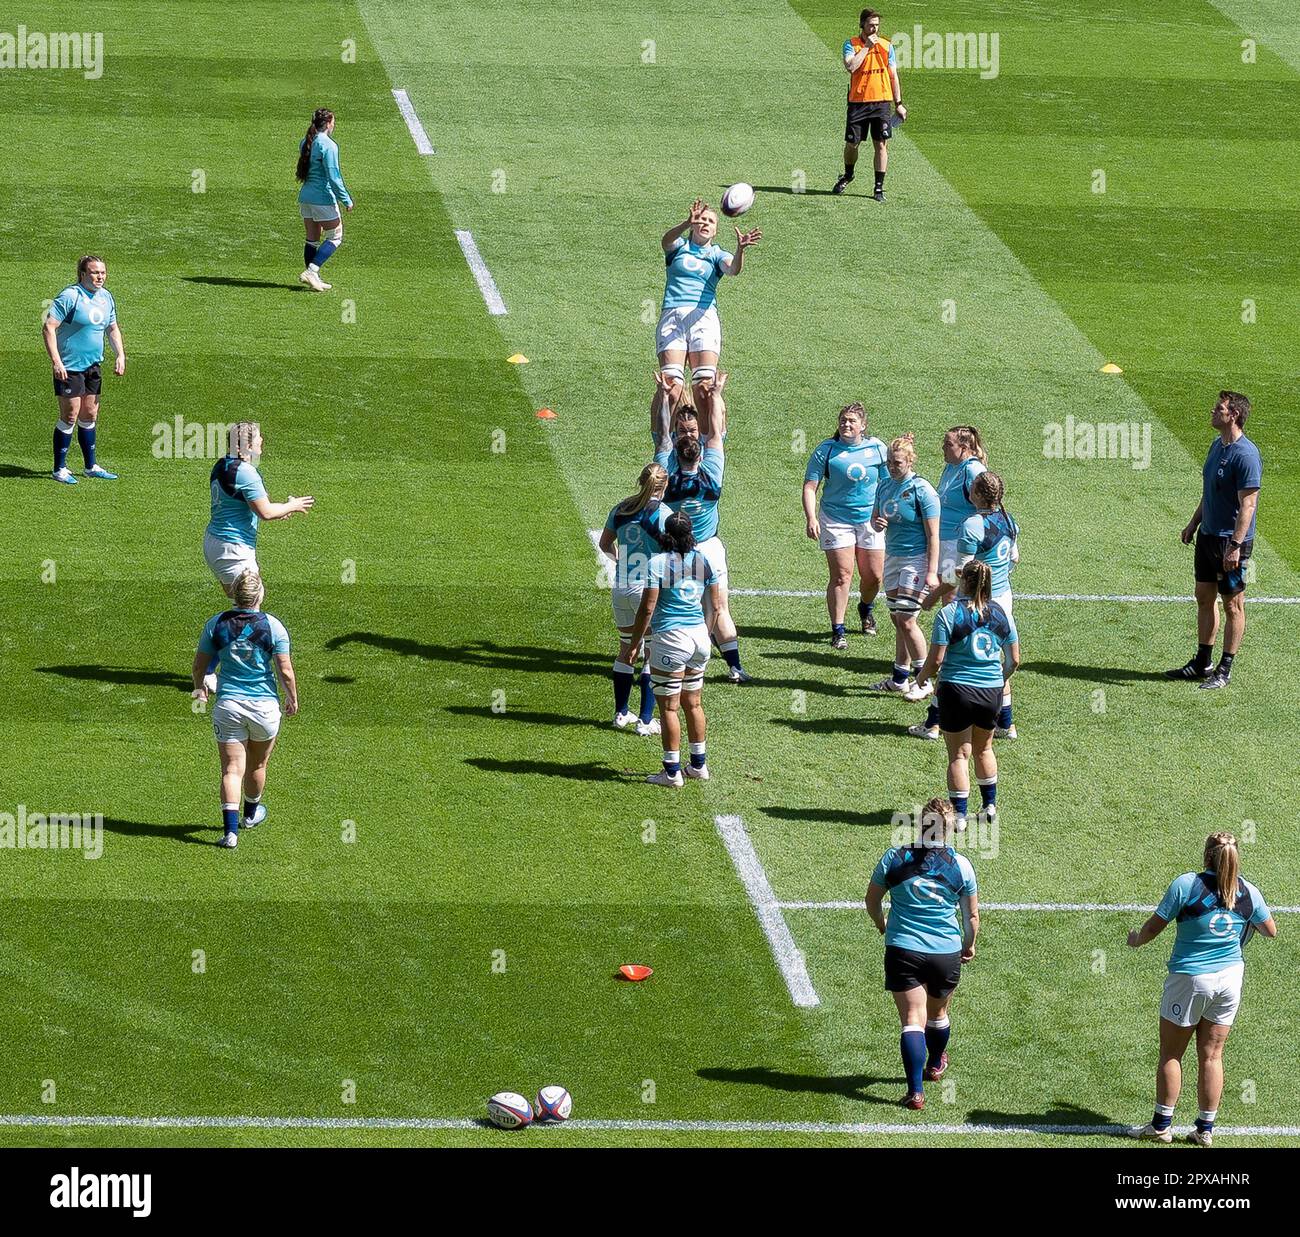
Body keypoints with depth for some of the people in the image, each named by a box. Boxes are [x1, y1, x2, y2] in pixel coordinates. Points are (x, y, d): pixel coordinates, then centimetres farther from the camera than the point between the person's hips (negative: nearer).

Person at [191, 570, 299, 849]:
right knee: (257, 764, 22)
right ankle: (251, 813, 44)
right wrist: (292, 700, 9)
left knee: (232, 769, -1)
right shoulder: (272, 626, -9)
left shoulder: (216, 624, -3)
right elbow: (286, 671, -8)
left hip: (228, 705, 0)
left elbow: (199, 665, 5)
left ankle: (231, 829, -15)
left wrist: (199, 688, 26)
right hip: (265, 705, 0)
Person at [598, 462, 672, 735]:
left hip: (620, 589, 6)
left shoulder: (621, 510, 6)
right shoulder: (663, 513, -12)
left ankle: (621, 713, 25)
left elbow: (605, 544, 19)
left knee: (626, 651, 19)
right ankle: (646, 720, 1)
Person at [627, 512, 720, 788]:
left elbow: (647, 608, -12)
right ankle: (699, 765, 26)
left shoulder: (658, 563, -12)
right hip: (700, 636, 6)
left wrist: (634, 643, -4)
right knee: (693, 704, 19)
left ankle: (672, 772, 6)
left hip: (670, 638, -6)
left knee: (668, 707, 2)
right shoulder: (704, 561, 4)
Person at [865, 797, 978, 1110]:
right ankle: (935, 1066, 50)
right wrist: (969, 946, 26)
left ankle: (916, 1091, -17)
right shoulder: (961, 865, -3)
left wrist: (880, 923, 30)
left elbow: (872, 900, 8)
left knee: (913, 1020, -4)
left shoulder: (894, 858, -5)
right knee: (937, 1014, 25)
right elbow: (972, 915, 7)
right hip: (947, 953, 2)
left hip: (902, 951, -2)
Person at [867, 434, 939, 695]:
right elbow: (875, 516, 21)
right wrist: (877, 523, -5)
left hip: (916, 559, -7)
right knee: (897, 619, 11)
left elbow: (933, 535, -14)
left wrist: (932, 571, -19)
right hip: (892, 557, 7)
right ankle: (899, 679, 19)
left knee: (906, 620, -11)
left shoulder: (922, 490, -14)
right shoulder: (885, 485, 8)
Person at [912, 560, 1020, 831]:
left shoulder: (949, 613, -11)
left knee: (959, 754, 5)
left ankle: (959, 814, 3)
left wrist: (922, 678, 8)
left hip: (957, 689, -4)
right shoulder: (1002, 614, 3)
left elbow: (936, 659, -12)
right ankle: (990, 806, 31)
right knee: (983, 749, 24)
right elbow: (1014, 660, 8)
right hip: (991, 692, 4)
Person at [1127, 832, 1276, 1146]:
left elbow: (1154, 926, -9)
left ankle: (1162, 1124, 11)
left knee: (1170, 1054, 8)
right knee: (1211, 1056, 9)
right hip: (1229, 979, 4)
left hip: (1189, 977, -4)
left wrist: (1136, 940, 12)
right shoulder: (1249, 892, -2)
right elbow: (1270, 930, 13)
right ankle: (1206, 1129, 11)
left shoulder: (1187, 884, -14)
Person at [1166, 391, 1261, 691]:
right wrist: (1194, 523, 23)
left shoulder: (1245, 455, -20)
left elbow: (1248, 504, -22)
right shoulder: (1217, 445, 9)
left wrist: (1236, 546, -25)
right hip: (1207, 535, 9)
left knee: (1232, 604, 1)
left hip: (1231, 541, -9)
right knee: (1204, 596, 15)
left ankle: (1225, 669, 9)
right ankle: (1202, 663, 26)